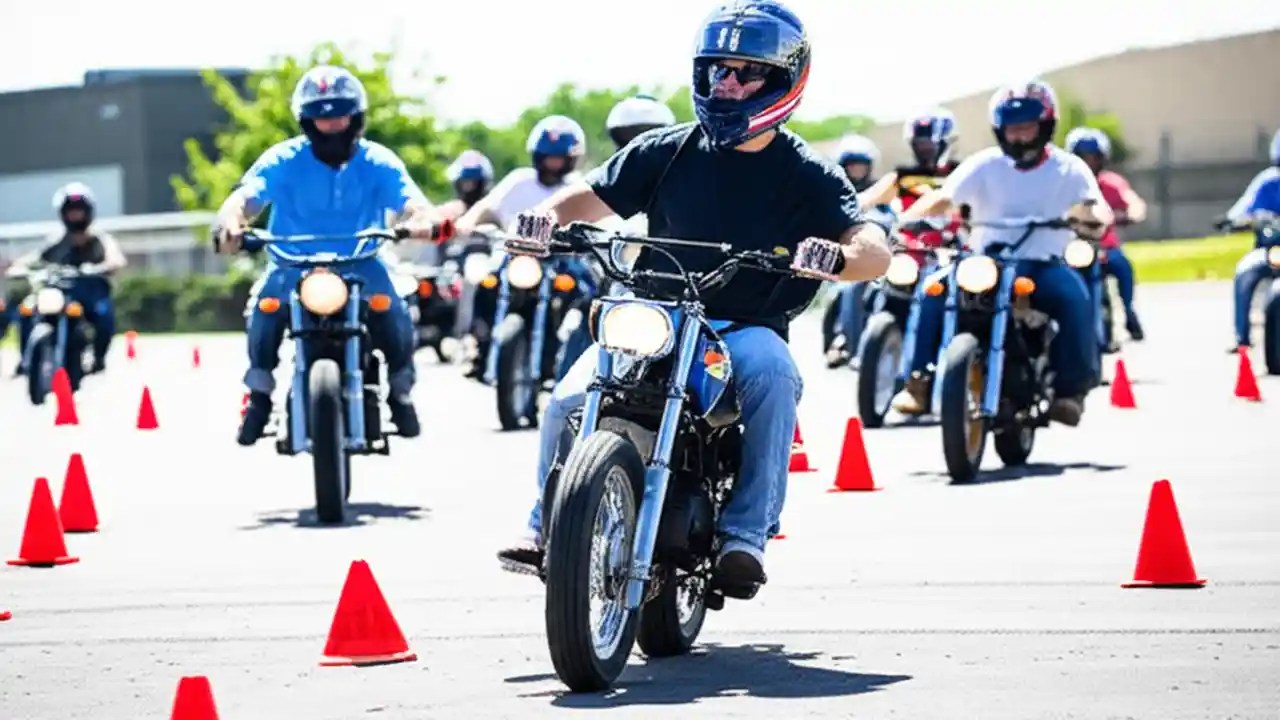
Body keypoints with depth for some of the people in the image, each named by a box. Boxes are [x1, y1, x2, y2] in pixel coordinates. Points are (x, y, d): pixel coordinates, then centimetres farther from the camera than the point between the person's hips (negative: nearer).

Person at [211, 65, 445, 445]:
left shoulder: (378, 162, -4)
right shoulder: (284, 160, -7)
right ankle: (259, 395, -7)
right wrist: (230, 222, -44)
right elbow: (245, 196, -20)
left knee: (392, 308, -25)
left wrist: (422, 219, -43)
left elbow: (412, 202, -17)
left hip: (361, 263, 0)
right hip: (294, 264, 0)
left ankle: (401, 391, 2)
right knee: (266, 305, -28)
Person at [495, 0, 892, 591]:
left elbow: (874, 249, -9)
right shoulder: (667, 152, 8)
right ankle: (548, 525, 3)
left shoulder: (808, 178, 2)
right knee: (570, 399, -23)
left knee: (771, 374, -36)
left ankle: (745, 535, -28)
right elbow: (591, 197, 6)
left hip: (748, 329, -2)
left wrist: (839, 257, -34)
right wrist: (547, 217, -17)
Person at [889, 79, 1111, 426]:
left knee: (1073, 295, -34)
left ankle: (1071, 388, -26)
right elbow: (943, 197, -5)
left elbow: (1097, 208, -10)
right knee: (935, 290, -25)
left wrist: (1094, 215, -36)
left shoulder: (1069, 168, 4)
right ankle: (919, 381, -20)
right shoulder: (985, 165, 5)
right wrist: (904, 221, -24)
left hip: (1043, 266, -1)